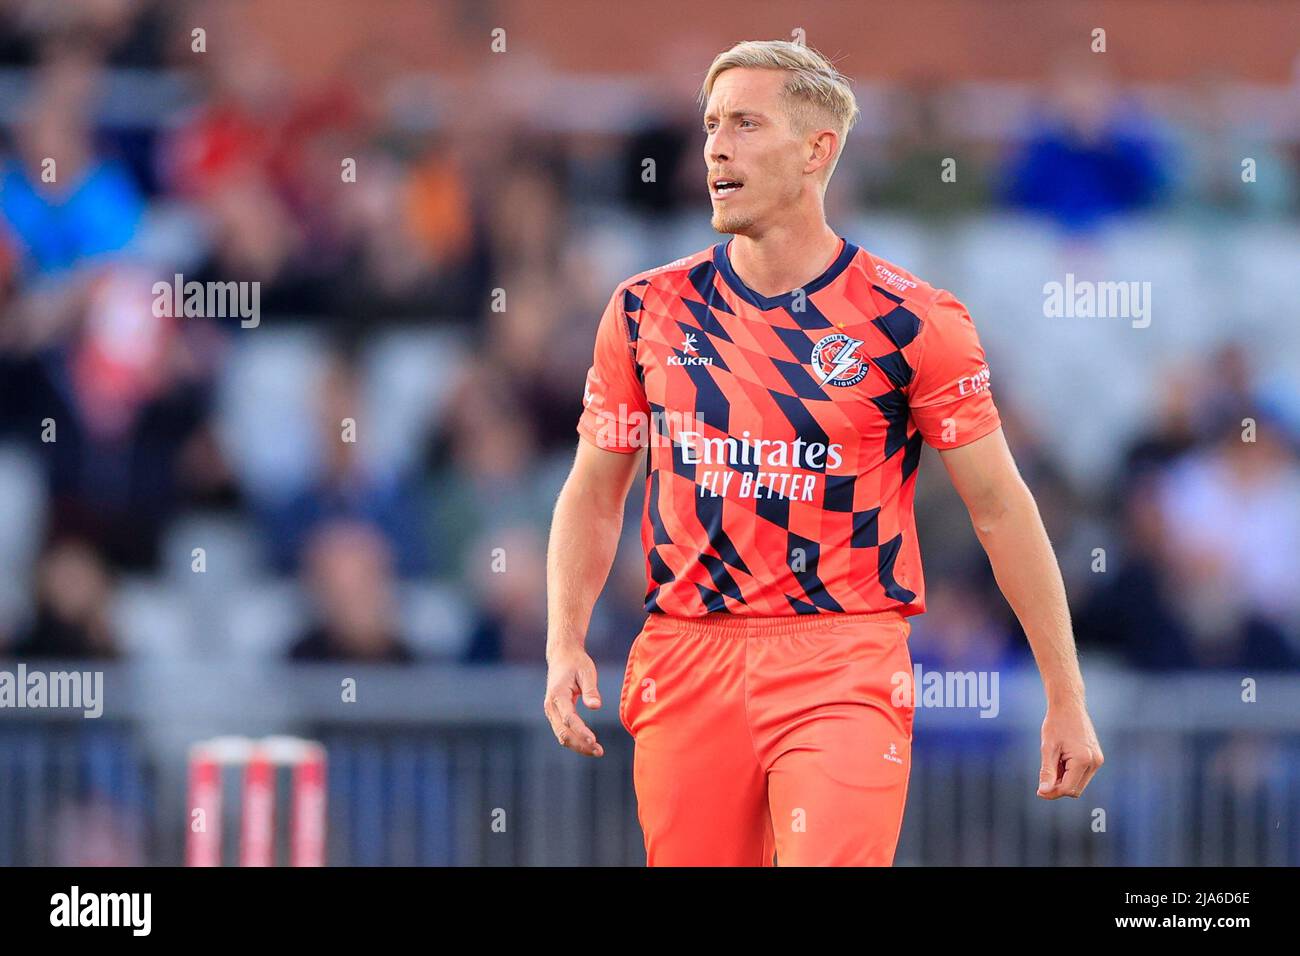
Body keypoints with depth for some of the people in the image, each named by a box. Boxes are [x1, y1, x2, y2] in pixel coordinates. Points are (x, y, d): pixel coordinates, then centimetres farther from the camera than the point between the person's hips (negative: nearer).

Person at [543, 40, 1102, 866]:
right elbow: (594, 494, 15)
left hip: (847, 672, -3)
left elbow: (999, 505, 2)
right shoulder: (647, 310, 8)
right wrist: (566, 643, -1)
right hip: (684, 666, 3)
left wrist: (1067, 697, 2)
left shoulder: (911, 321, -2)